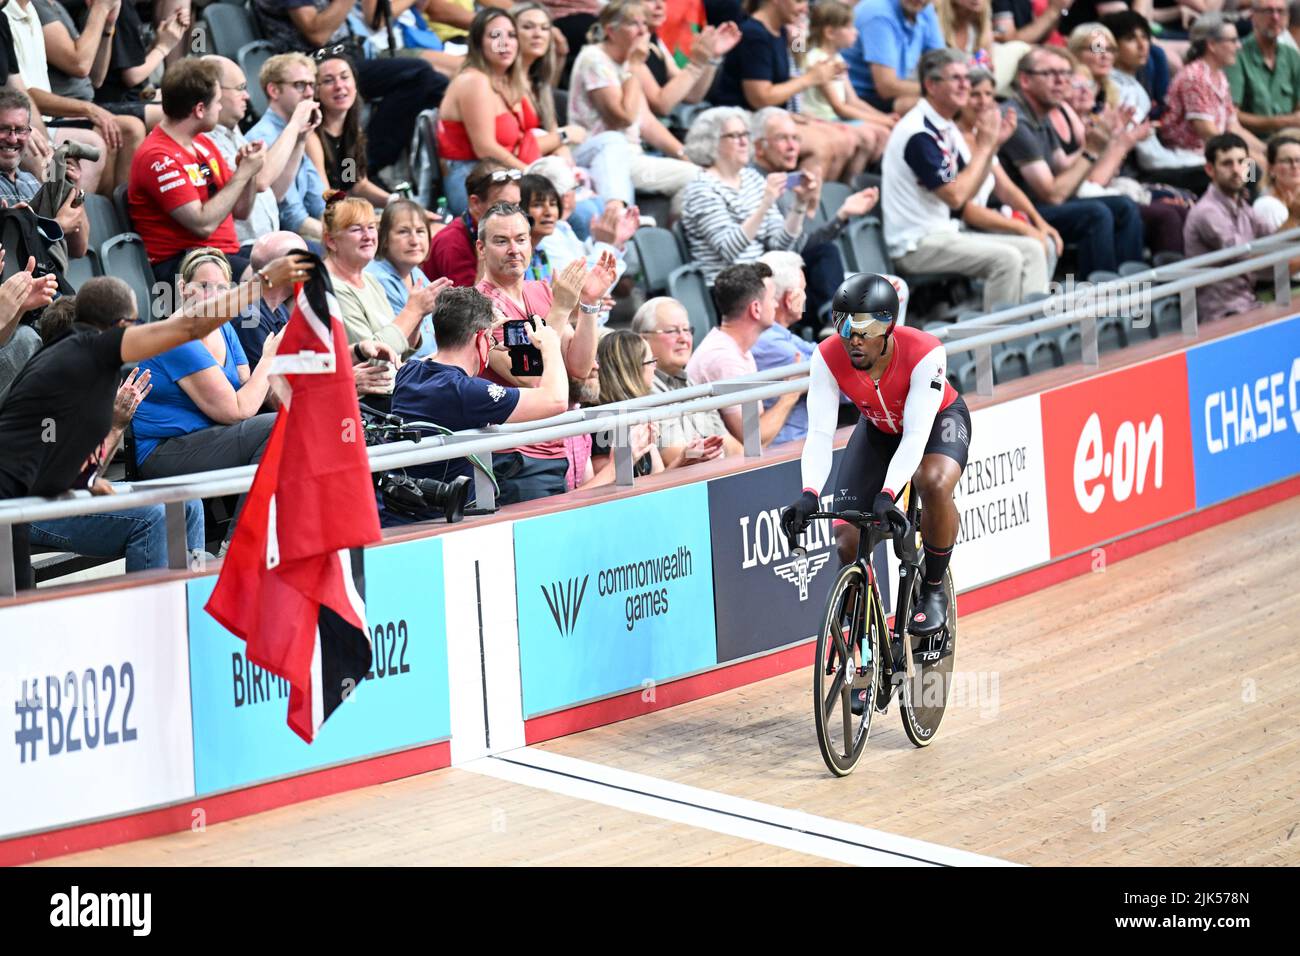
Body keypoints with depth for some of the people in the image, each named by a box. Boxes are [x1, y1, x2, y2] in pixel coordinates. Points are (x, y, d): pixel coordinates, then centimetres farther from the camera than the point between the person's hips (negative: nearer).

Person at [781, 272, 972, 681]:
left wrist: (888, 494, -55)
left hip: (937, 420, -3)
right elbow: (820, 433, -33)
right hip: (879, 429, 3)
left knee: (934, 483, -38)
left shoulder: (924, 353, -37)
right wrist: (810, 494, -50)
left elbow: (916, 435, -42)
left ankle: (933, 588, -12)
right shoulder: (828, 357, -29)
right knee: (849, 541, -11)